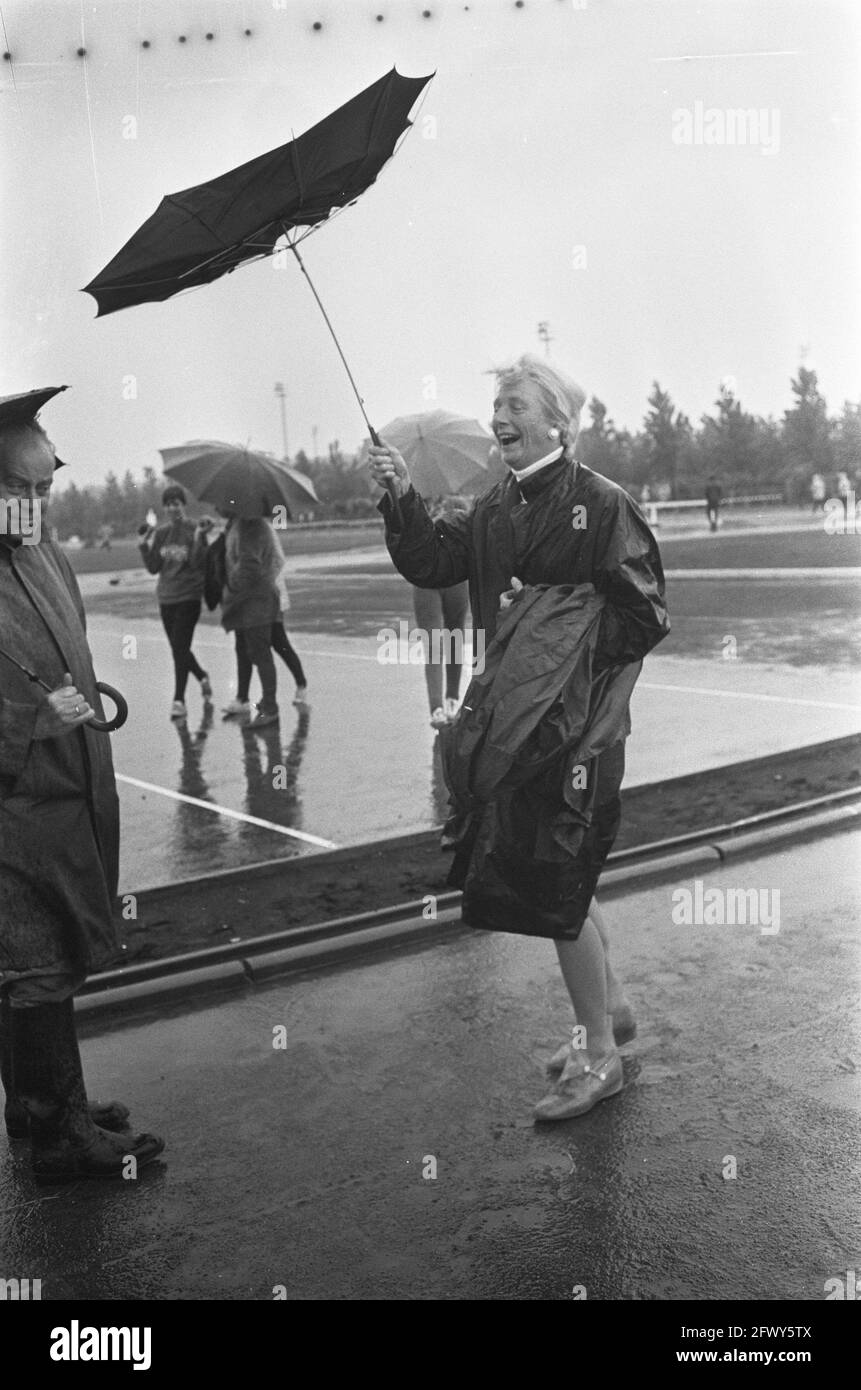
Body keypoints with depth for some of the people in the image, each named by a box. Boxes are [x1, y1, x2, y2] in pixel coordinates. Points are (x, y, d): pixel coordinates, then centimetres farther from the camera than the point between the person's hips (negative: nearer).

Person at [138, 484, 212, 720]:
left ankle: (179, 701, -6)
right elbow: (154, 568, 7)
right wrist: (145, 546, -5)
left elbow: (201, 565, -14)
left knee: (180, 649, -10)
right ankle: (202, 677, 40)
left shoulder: (193, 530, -6)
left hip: (189, 597, -5)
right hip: (166, 598, 6)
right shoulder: (160, 533, 7)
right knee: (180, 649, 15)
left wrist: (199, 537, -24)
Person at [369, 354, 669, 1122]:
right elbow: (432, 565, 4)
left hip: (576, 725, -7)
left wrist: (567, 645, -15)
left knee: (556, 885, -3)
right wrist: (403, 499, -7)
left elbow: (645, 618, -12)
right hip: (516, 721, 8)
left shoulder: (603, 506, -11)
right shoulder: (496, 510, 11)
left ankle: (599, 1057, 15)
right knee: (562, 876, 18)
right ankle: (611, 1004, 40)